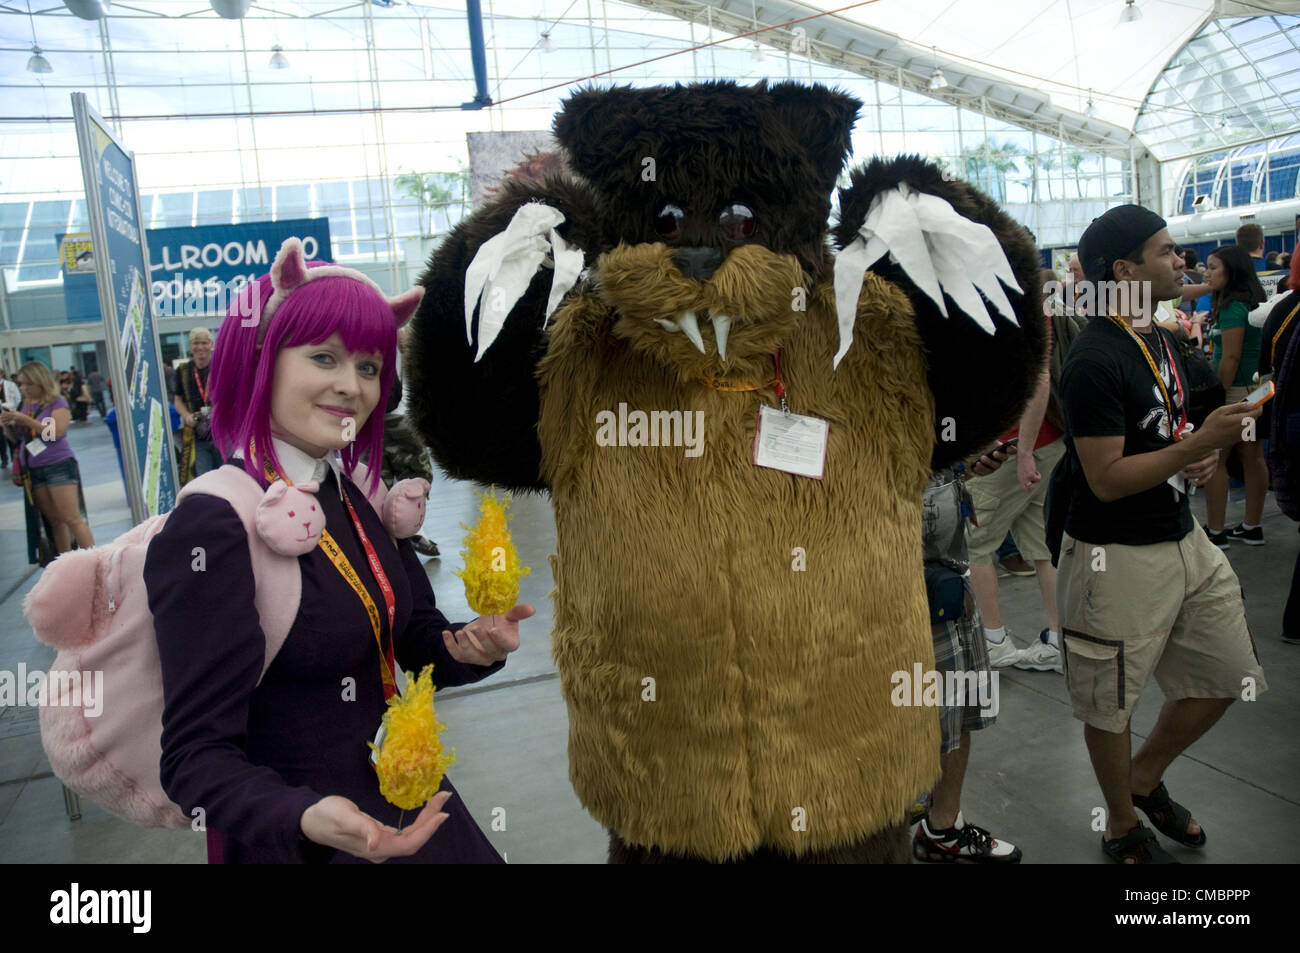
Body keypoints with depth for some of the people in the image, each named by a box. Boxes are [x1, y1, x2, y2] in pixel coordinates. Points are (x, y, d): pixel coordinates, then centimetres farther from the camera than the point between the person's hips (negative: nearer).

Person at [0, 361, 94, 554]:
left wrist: (26, 420, -18)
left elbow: (57, 432, -17)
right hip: (34, 471, 6)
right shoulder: (25, 405, 14)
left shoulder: (57, 402, -3)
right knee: (55, 522, 8)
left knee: (72, 519, -9)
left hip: (59, 466, -6)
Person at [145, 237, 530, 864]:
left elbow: (417, 640, 6)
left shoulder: (359, 496, -1)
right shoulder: (212, 528, -22)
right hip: (302, 843, -7)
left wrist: (472, 645, -15)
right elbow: (198, 754, -21)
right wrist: (304, 820, -38)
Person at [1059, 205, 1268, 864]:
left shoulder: (1158, 338, 9)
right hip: (1117, 556, -9)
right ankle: (1123, 827, 33)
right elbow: (1108, 479, -23)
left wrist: (1206, 452, 1)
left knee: (1226, 678, 18)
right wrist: (1202, 443, -23)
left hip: (1183, 539, 9)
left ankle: (1145, 780, 40)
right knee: (1111, 705, 10)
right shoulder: (1094, 361, -21)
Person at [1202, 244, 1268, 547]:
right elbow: (1250, 350, 17)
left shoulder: (1233, 307, -16)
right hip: (1255, 392, 10)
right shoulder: (1252, 302, 14)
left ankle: (1215, 532, 0)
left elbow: (1231, 358, -19)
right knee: (1253, 458, 12)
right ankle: (1252, 527, 21)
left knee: (1214, 460, -4)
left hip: (1236, 392, -10)